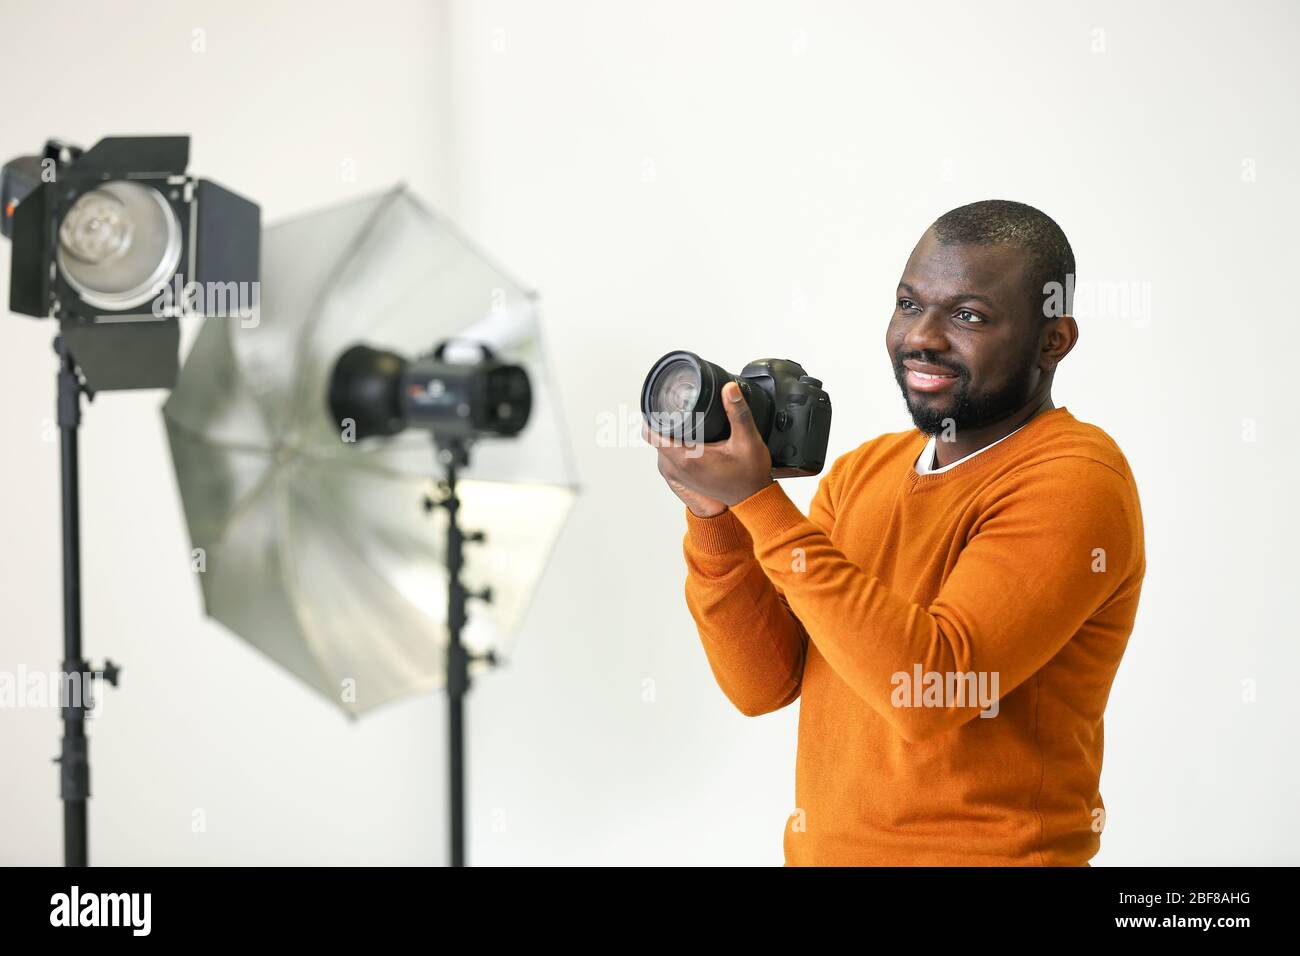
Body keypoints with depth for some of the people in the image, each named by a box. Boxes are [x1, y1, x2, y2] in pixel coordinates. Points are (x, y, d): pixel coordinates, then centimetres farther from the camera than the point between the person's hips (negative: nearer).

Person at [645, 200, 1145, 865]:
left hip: (982, 853, -6)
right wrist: (715, 516, -14)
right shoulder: (865, 469, 5)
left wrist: (759, 502, -25)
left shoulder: (1073, 481, -17)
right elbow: (764, 684, 0)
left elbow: (933, 689, -26)